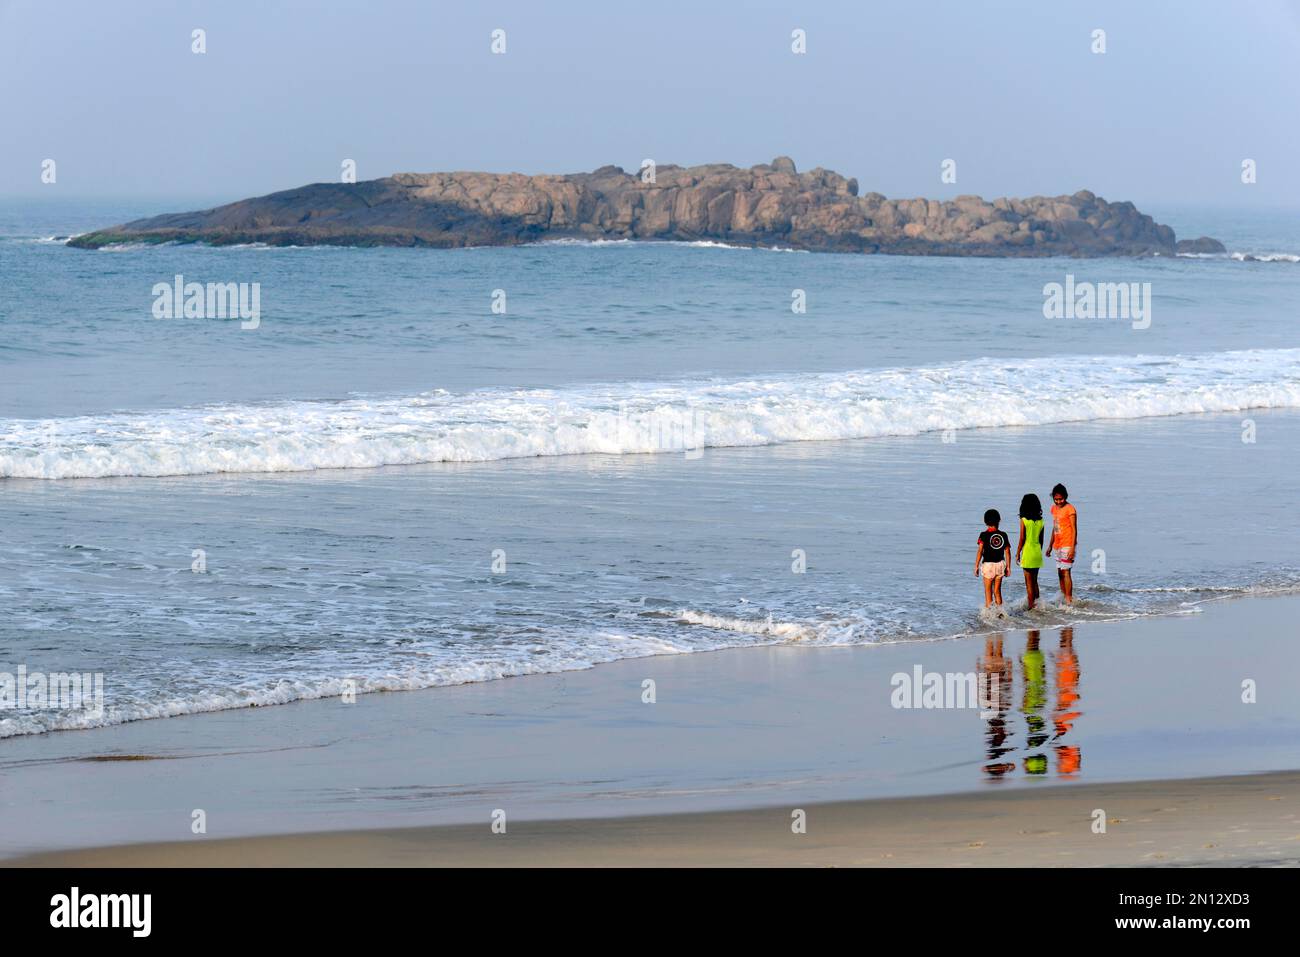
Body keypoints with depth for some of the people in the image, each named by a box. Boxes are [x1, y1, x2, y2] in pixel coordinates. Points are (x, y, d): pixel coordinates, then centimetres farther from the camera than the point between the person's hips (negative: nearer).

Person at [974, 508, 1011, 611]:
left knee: (988, 591, 5)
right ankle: (1000, 610, 11)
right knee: (997, 590, 13)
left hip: (988, 565, -3)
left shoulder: (984, 535, -9)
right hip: (1000, 564, 3)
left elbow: (980, 551, -11)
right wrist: (1008, 567, 10)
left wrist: (976, 566, -5)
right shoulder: (1003, 535, 0)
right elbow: (1007, 552, 2)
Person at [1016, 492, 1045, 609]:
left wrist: (1017, 554, -2)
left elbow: (1022, 539, -11)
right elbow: (1041, 539, 9)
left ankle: (1031, 606, 2)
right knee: (1034, 581, 18)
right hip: (1038, 553, 5)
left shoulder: (1024, 521, -12)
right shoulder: (1040, 521, 2)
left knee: (1029, 582, 1)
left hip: (1028, 553, -5)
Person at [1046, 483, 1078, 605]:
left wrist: (1072, 548, -19)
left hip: (1067, 545, -7)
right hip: (1057, 546, 7)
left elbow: (1074, 530, -12)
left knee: (1066, 572, -10)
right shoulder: (1054, 508, 12)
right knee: (1060, 573, 10)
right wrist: (1050, 546, 22)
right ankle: (1063, 597, 18)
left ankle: (1069, 599, -8)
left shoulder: (1070, 509, -10)